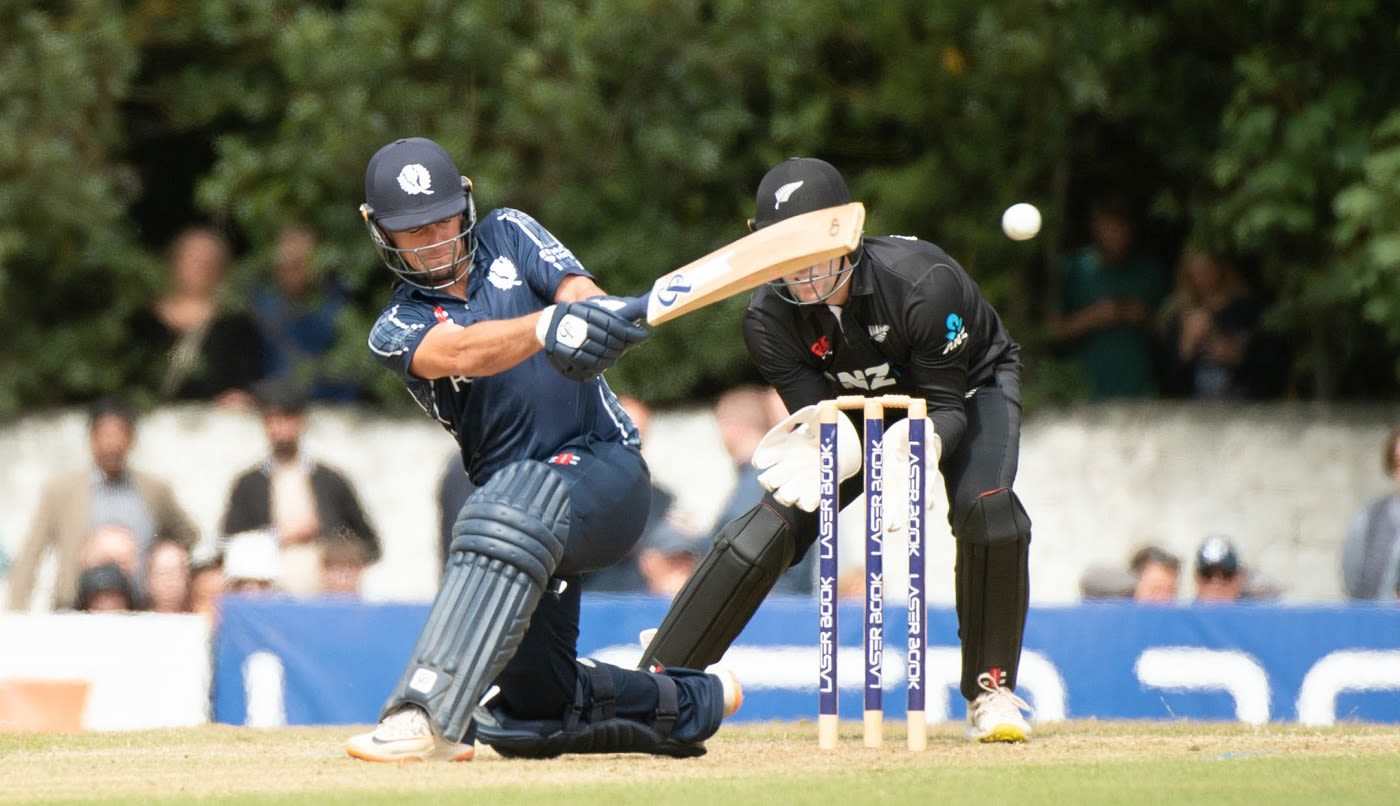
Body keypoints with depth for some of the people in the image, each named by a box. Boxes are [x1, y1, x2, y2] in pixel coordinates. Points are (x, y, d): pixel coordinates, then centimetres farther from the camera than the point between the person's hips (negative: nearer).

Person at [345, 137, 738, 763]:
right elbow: (460, 352, -20)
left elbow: (579, 291, -9)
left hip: (606, 466, -4)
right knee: (531, 718, 3)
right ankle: (693, 703, 28)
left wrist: (590, 311, -36)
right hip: (517, 496, 4)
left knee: (509, 508, -38)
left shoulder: (507, 236, 9)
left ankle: (431, 714, -46)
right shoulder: (396, 331, 4)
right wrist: (545, 326, -41)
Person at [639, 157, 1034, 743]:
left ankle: (991, 690, -12)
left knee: (986, 507, -32)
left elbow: (946, 406, -29)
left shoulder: (922, 282, -37)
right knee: (777, 523, -16)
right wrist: (818, 445, -49)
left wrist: (923, 445, -52)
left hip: (970, 387, -3)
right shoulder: (769, 317, -26)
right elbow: (817, 416, -24)